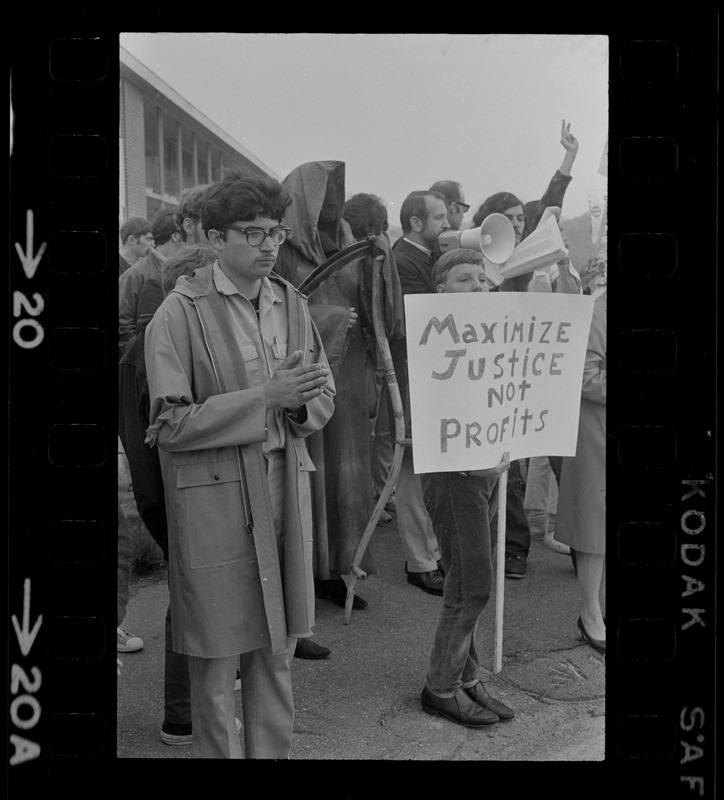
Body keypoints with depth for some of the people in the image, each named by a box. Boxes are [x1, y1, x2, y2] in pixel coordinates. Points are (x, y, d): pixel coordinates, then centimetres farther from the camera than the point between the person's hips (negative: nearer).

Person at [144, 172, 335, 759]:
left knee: (277, 649, 15)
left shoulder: (291, 302, 9)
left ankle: (273, 751, 33)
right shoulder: (182, 311, -8)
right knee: (217, 659, 6)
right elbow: (171, 425, -14)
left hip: (285, 486, 5)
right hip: (214, 496, -5)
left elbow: (324, 401, 12)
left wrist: (300, 400, -11)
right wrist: (265, 397, -19)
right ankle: (218, 752, 27)